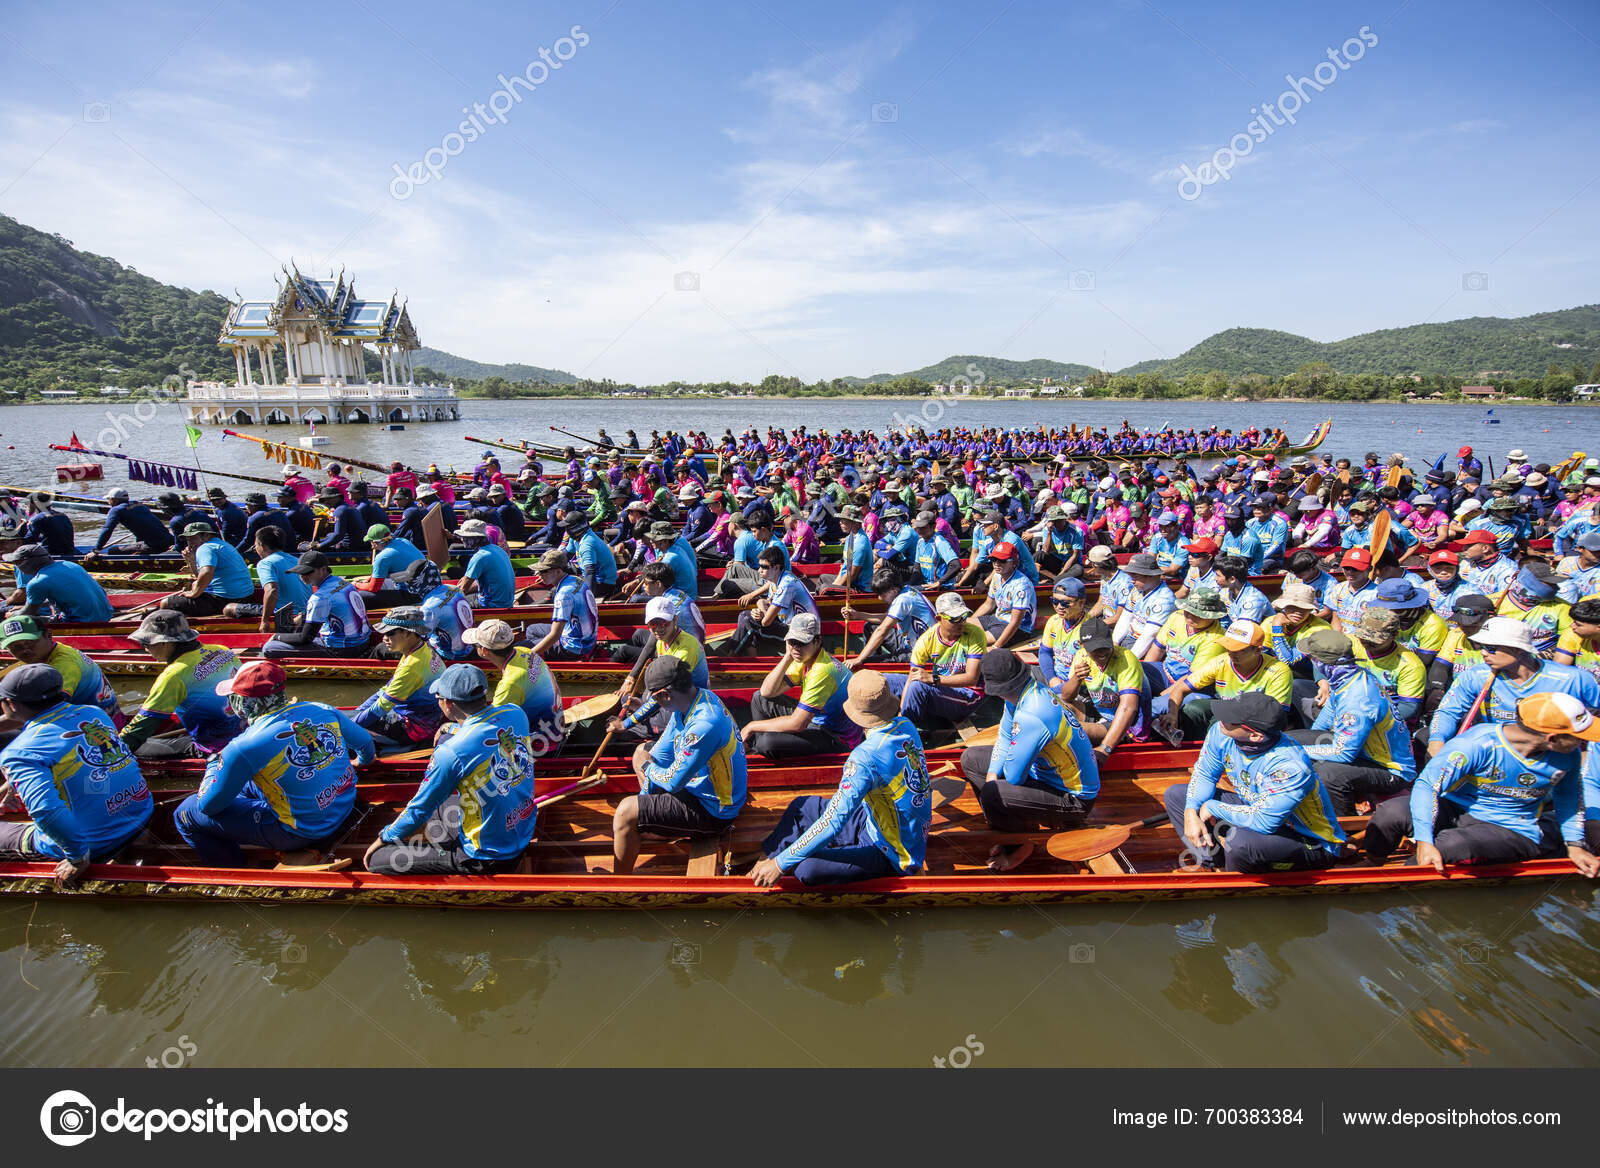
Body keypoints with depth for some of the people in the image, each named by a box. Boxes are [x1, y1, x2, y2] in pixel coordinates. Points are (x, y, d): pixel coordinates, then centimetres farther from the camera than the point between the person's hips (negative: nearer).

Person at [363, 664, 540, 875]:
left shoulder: (451, 753, -25)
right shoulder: (516, 713, -8)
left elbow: (419, 810, -9)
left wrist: (384, 838, 9)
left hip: (488, 857, -7)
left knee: (377, 860, 1)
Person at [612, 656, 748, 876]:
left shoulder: (705, 725, -35)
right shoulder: (696, 697, -6)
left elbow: (672, 782, -25)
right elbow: (662, 753, 5)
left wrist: (647, 767, -6)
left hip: (713, 811, -10)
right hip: (702, 783, 10)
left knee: (625, 812, -16)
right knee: (642, 751, 21)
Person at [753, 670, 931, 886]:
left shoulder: (866, 757, -31)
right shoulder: (906, 725, -6)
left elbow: (833, 822, -29)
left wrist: (781, 863, -19)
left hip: (894, 855, -9)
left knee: (807, 869, -26)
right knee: (801, 806, 11)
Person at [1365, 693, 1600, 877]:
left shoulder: (1568, 756, -6)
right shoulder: (1477, 743, -21)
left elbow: (1569, 796, 17)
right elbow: (1427, 784, -24)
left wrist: (1575, 844, 13)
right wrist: (1424, 841, -31)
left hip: (1514, 832, 2)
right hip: (1456, 810, -1)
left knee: (1450, 846, -35)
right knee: (1391, 813, -32)